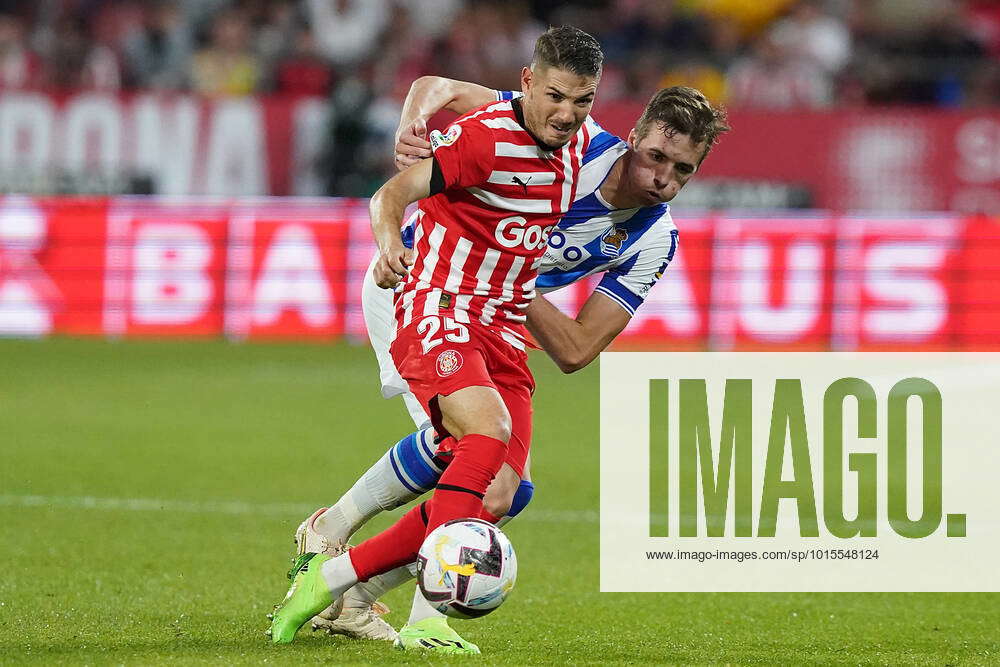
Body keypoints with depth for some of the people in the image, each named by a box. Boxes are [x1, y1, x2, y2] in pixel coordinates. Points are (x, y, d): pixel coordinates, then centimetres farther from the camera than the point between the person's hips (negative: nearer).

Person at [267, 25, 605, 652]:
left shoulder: (579, 140, 7)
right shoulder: (486, 135, -16)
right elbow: (394, 193, -23)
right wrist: (389, 243, -44)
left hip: (505, 331, 8)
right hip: (438, 312, -8)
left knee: (499, 491, -6)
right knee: (491, 432, -32)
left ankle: (333, 578, 0)